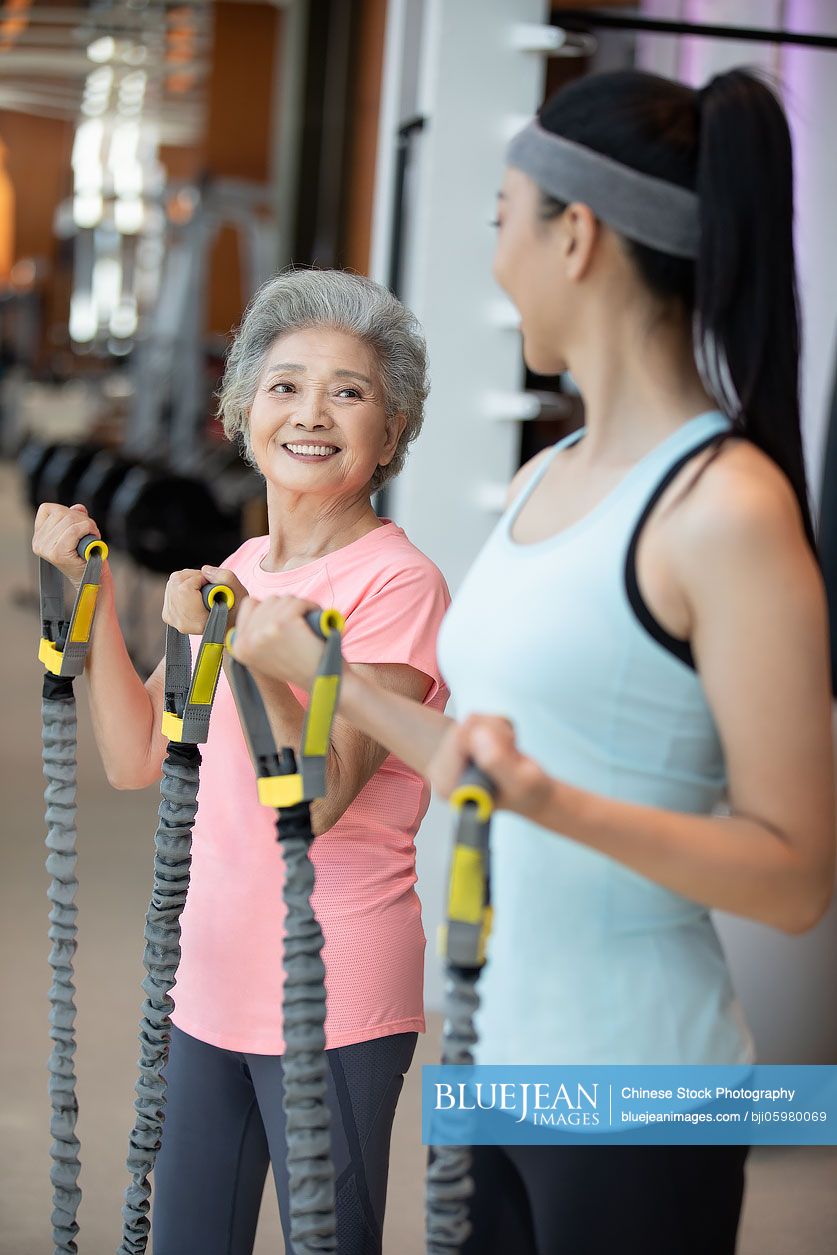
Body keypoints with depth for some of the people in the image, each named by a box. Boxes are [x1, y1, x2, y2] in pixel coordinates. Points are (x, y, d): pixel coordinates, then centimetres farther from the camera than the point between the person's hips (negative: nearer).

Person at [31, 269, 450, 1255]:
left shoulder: (397, 582, -12)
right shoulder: (238, 572, 9)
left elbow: (320, 797, -19)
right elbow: (135, 759, 7)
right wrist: (92, 591, 2)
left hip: (333, 1000, -7)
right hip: (214, 979, 7)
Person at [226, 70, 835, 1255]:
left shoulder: (725, 506, -16)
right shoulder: (541, 482, 7)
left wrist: (559, 804, -29)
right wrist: (323, 670, 18)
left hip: (631, 1086, -7)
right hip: (500, 1052, 7)